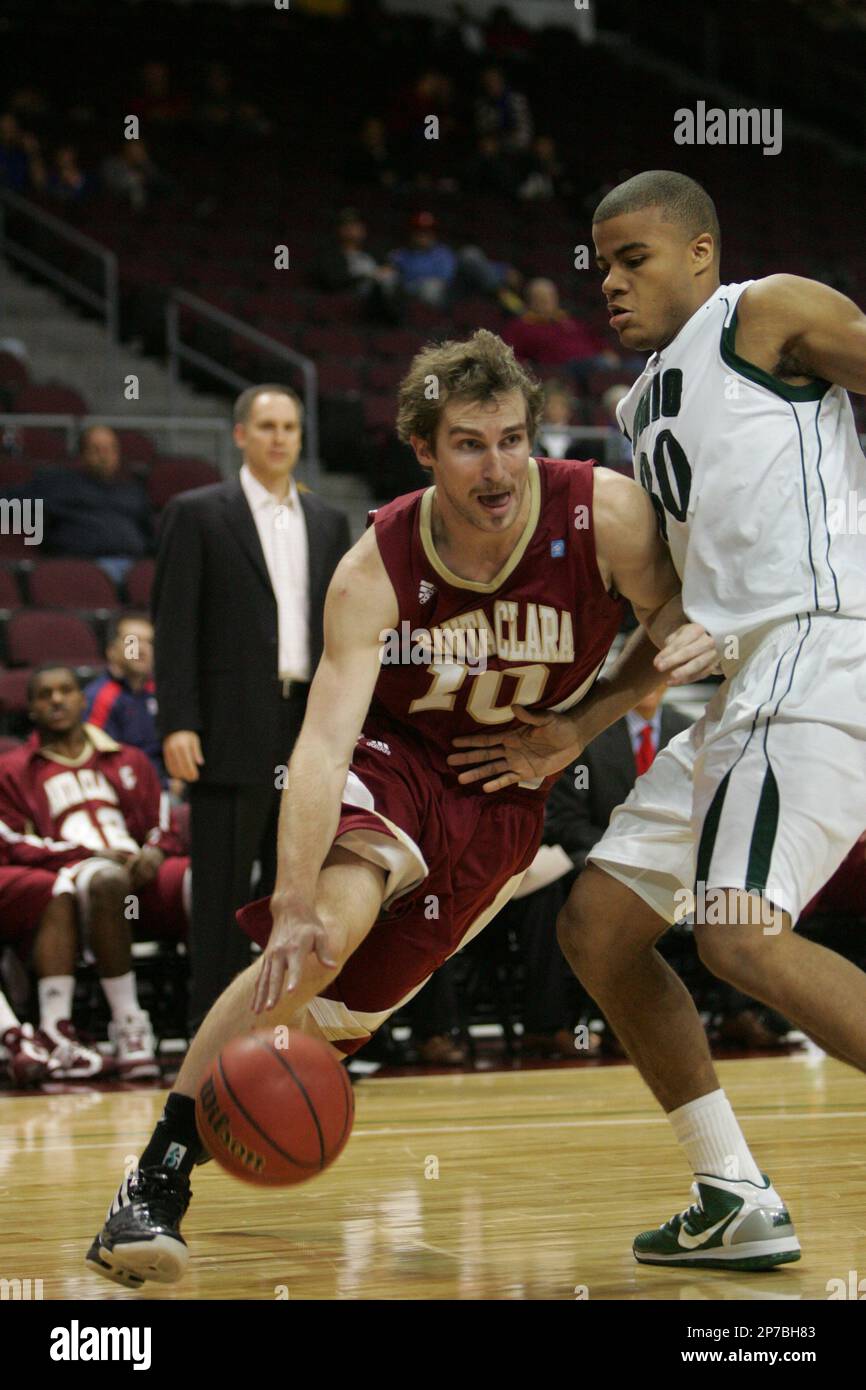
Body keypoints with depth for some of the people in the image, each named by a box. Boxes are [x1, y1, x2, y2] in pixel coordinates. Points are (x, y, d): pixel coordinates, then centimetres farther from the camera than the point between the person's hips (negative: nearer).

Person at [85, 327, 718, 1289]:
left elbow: (676, 610, -2)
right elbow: (323, 741, -33)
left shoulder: (606, 514, -21)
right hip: (391, 755, -2)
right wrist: (294, 903, -47)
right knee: (330, 926, -32)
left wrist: (685, 641, -29)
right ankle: (154, 1185, -25)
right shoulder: (376, 570, -24)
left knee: (334, 1015, -4)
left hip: (504, 795, 2)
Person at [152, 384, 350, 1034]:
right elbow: (173, 625, -5)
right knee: (223, 892, -3)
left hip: (310, 729, 5)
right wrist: (177, 724, -13)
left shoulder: (329, 522, 15)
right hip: (233, 732, -5)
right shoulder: (198, 513, 1)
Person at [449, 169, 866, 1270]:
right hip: (739, 685, 10)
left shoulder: (768, 315, 0)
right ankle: (737, 1203, 11)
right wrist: (577, 734, 17)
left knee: (741, 932, -25)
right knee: (597, 922, 8)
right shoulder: (641, 410, 24)